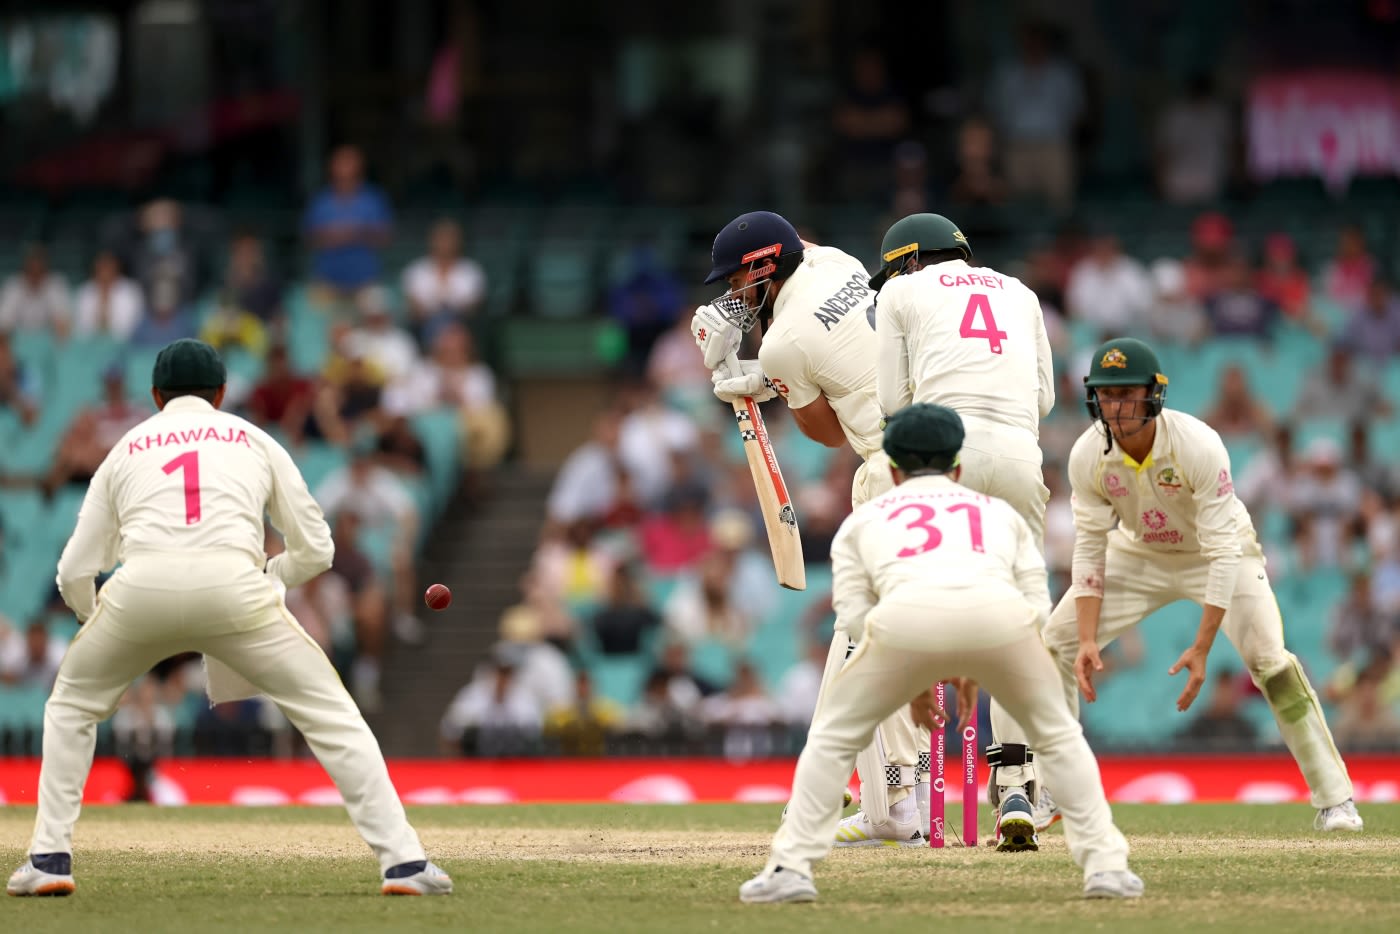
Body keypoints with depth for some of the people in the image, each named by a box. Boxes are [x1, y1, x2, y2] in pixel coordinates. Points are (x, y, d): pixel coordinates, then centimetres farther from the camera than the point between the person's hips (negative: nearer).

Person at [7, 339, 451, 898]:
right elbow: (315, 549, 21)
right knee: (330, 714, 9)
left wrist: (95, 621, 43)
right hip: (234, 587, -1)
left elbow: (75, 572, 23)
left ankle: (49, 859, 16)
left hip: (140, 587, 1)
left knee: (71, 706, 26)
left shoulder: (126, 449, 27)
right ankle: (403, 860, -2)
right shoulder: (255, 442, 25)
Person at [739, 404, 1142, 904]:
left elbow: (854, 613, 23)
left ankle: (790, 868, 10)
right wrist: (974, 673, 36)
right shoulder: (999, 511, 38)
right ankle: (1105, 865, 15)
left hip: (906, 614, -1)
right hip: (1000, 613, 1)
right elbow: (1037, 603, 27)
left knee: (833, 735, 20)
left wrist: (913, 686, 30)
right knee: (1059, 734, 24)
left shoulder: (865, 516, 35)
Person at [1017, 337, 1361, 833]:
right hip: (1139, 554, 4)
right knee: (1054, 643, -7)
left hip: (1219, 550, -4)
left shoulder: (1199, 446, -35)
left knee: (1269, 658, -23)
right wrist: (1087, 638, -25)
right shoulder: (1088, 456, -23)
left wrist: (1201, 650, -37)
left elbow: (1224, 554, -33)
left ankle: (1335, 799, -14)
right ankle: (1051, 792, 8)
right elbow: (1090, 549, -14)